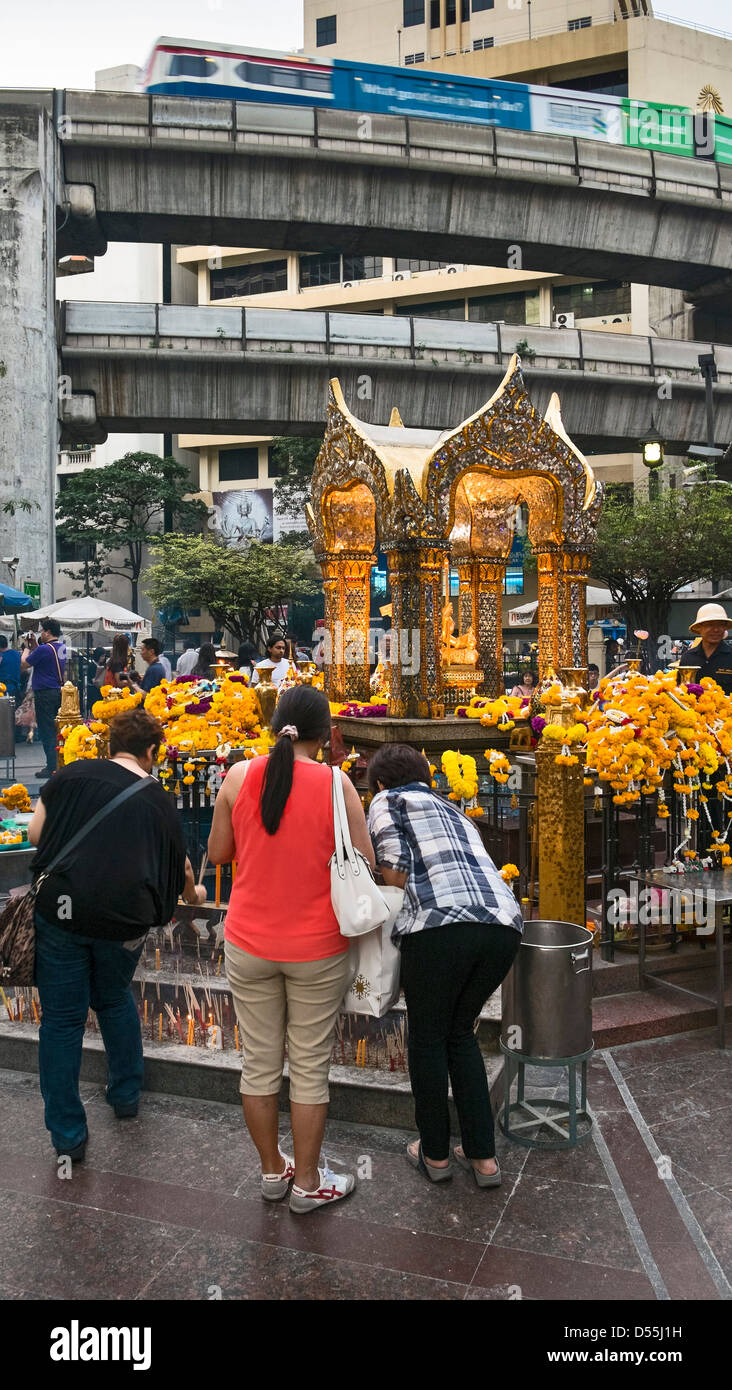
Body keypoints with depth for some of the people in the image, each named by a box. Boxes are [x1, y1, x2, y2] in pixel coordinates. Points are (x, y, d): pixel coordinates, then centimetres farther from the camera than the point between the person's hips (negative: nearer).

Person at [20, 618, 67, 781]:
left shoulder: (44, 649, -18)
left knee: (47, 732, -4)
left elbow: (24, 664, -9)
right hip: (59, 691, 8)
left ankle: (52, 767, -3)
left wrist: (27, 648, 6)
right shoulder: (62, 647, 9)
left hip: (45, 694, -8)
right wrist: (34, 645, 15)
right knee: (56, 730, 14)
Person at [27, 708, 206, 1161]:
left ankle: (68, 1135, 19)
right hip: (124, 919, 1)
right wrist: (194, 894, 44)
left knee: (62, 1019, 10)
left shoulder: (73, 775, 5)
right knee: (115, 999, 27)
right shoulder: (158, 800, 10)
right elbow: (181, 866, 23)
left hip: (61, 907, -1)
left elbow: (36, 834, 5)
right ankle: (127, 1094, 39)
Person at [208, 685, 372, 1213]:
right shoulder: (335, 784, -14)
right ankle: (308, 1183, 26)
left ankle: (272, 1170, 34)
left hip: (249, 946, 3)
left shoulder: (239, 777, -7)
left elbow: (218, 854, 4)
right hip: (317, 950, -2)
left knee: (260, 1063, 16)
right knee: (310, 1068, 12)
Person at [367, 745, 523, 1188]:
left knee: (428, 1039, 16)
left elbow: (396, 873, 1)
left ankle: (435, 1153, 30)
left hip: (442, 924, -6)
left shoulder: (388, 802, 14)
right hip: (504, 924, 6)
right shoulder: (454, 811, 33)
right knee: (461, 1032, 25)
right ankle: (483, 1156, 26)